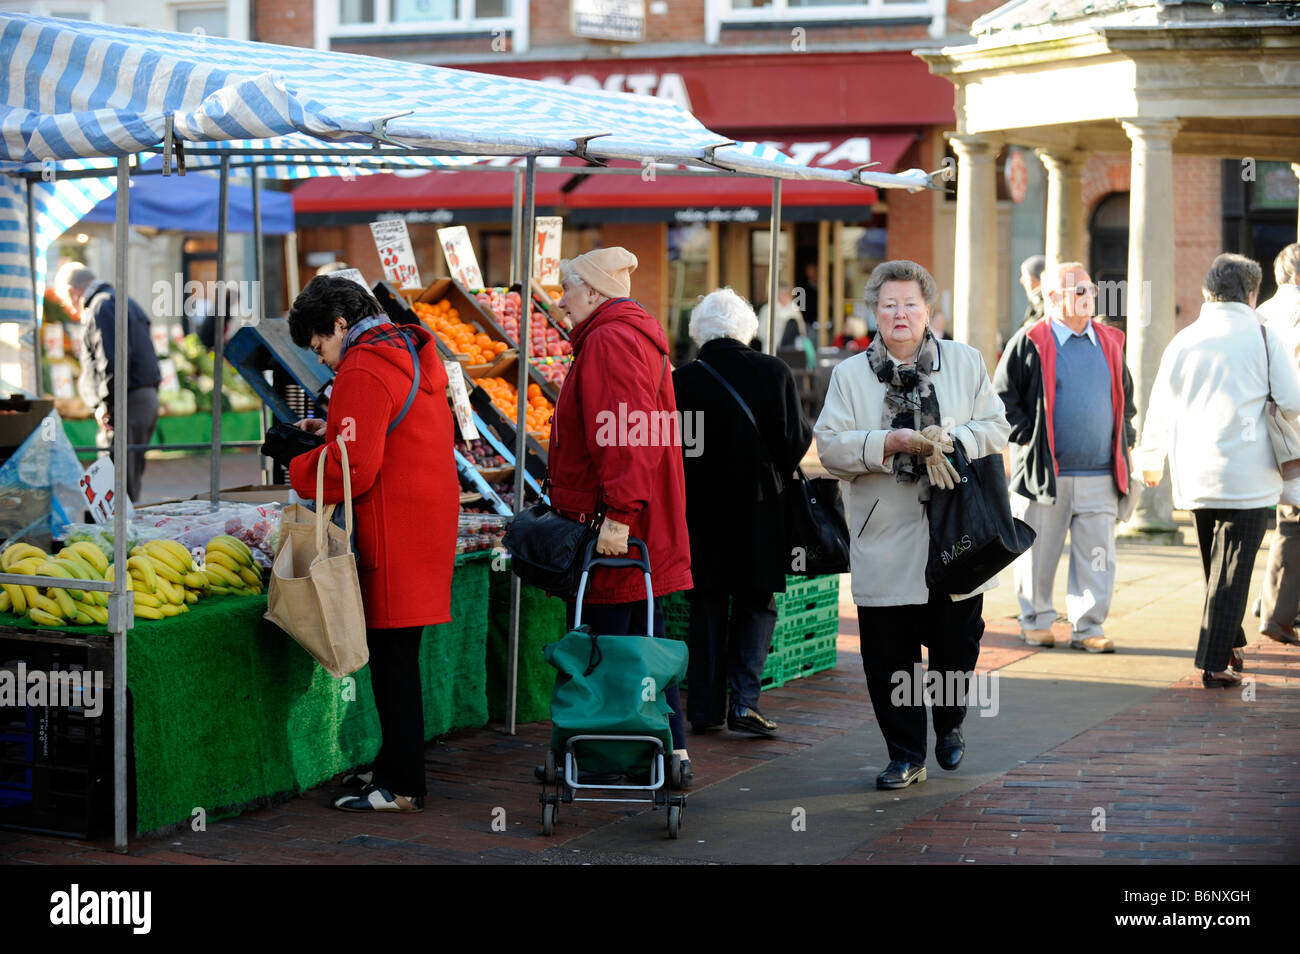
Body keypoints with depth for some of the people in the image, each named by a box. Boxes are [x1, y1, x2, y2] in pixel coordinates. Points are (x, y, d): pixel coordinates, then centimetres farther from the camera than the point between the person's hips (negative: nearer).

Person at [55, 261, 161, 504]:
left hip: (126, 404, -10)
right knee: (132, 478, 14)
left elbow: (112, 362, -20)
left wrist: (107, 407, -15)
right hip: (147, 401, 10)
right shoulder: (127, 303, 23)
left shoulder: (102, 308, -9)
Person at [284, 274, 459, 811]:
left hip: (392, 539, -10)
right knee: (397, 657, 15)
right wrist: (332, 433, 17)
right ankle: (395, 767, 22)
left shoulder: (362, 373, -15)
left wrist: (299, 471, -4)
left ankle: (400, 786, 0)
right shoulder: (414, 357, 16)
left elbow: (353, 469, -20)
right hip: (427, 522, 10)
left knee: (392, 658, -4)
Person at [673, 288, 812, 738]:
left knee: (707, 607, 12)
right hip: (759, 509, -1)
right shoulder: (774, 372, -9)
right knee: (757, 604, 10)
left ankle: (706, 707, 13)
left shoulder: (681, 381, -7)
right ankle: (744, 700, -3)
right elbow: (796, 441, -8)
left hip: (701, 512, 1)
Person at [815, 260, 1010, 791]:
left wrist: (947, 442, -14)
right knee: (888, 657, 1)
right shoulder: (849, 374, 6)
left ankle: (949, 723, 33)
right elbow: (830, 447, -4)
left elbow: (996, 428, 4)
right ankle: (905, 756, 15)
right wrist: (893, 441, -17)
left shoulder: (965, 362, 8)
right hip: (884, 544, 0)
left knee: (957, 645, 4)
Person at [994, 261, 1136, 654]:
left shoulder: (1109, 343, 13)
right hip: (1045, 472, -4)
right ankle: (1036, 621, 19)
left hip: (1100, 474, 4)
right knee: (1038, 552, 5)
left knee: (1096, 555, 2)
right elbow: (1002, 397, -2)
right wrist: (1029, 438, -7)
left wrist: (1123, 441, 15)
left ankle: (1088, 627, 10)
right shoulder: (1030, 343, -3)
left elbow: (1126, 397, 24)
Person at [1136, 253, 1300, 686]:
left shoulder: (1183, 341, 5)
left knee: (1215, 564, 19)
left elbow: (1159, 409, 12)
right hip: (1247, 474, -4)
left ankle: (1227, 645, 29)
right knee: (1232, 568, -2)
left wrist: (1151, 461, 26)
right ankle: (1215, 662, -5)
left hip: (1195, 473, 4)